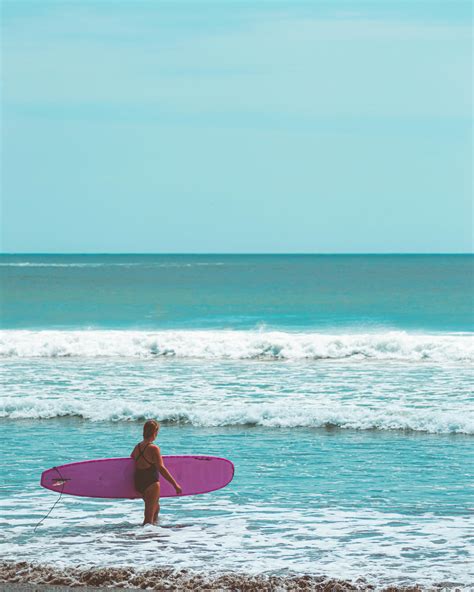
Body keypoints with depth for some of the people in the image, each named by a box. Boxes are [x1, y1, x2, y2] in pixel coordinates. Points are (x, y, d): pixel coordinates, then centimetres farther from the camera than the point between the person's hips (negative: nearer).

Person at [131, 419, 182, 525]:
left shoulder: (137, 447, 6)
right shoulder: (153, 449, -16)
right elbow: (161, 468, -21)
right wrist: (175, 484, -20)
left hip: (138, 483, 8)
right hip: (151, 483, -8)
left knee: (156, 507, 28)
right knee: (150, 514, -2)